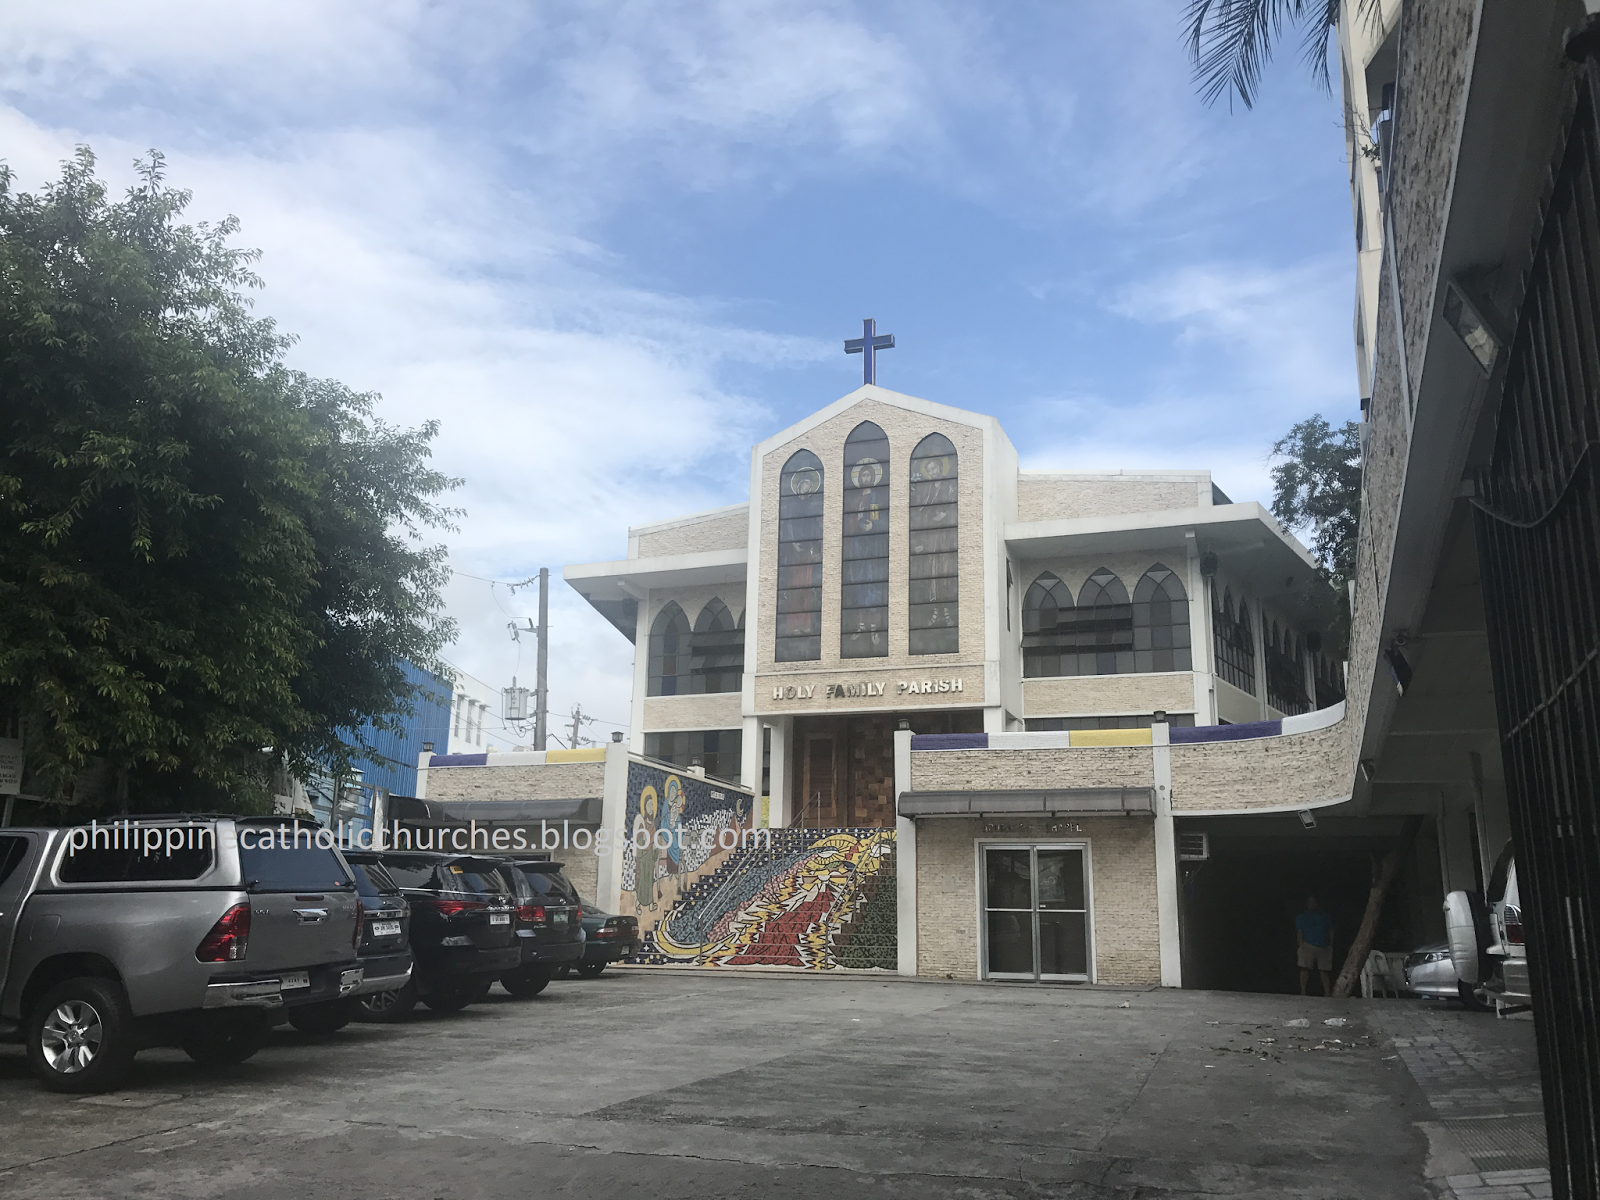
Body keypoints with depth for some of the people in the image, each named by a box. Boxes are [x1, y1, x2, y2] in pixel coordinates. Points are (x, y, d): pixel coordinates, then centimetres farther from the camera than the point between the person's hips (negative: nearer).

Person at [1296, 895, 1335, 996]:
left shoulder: (1325, 917, 22)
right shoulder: (1302, 917, 15)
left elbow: (1331, 931, 18)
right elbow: (1299, 932, 7)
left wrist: (1330, 944, 4)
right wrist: (1302, 945, -7)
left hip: (1324, 947, 2)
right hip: (1308, 946, -2)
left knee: (1325, 970, -5)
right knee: (1305, 968, -12)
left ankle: (1327, 992, -5)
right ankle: (1303, 991, -13)